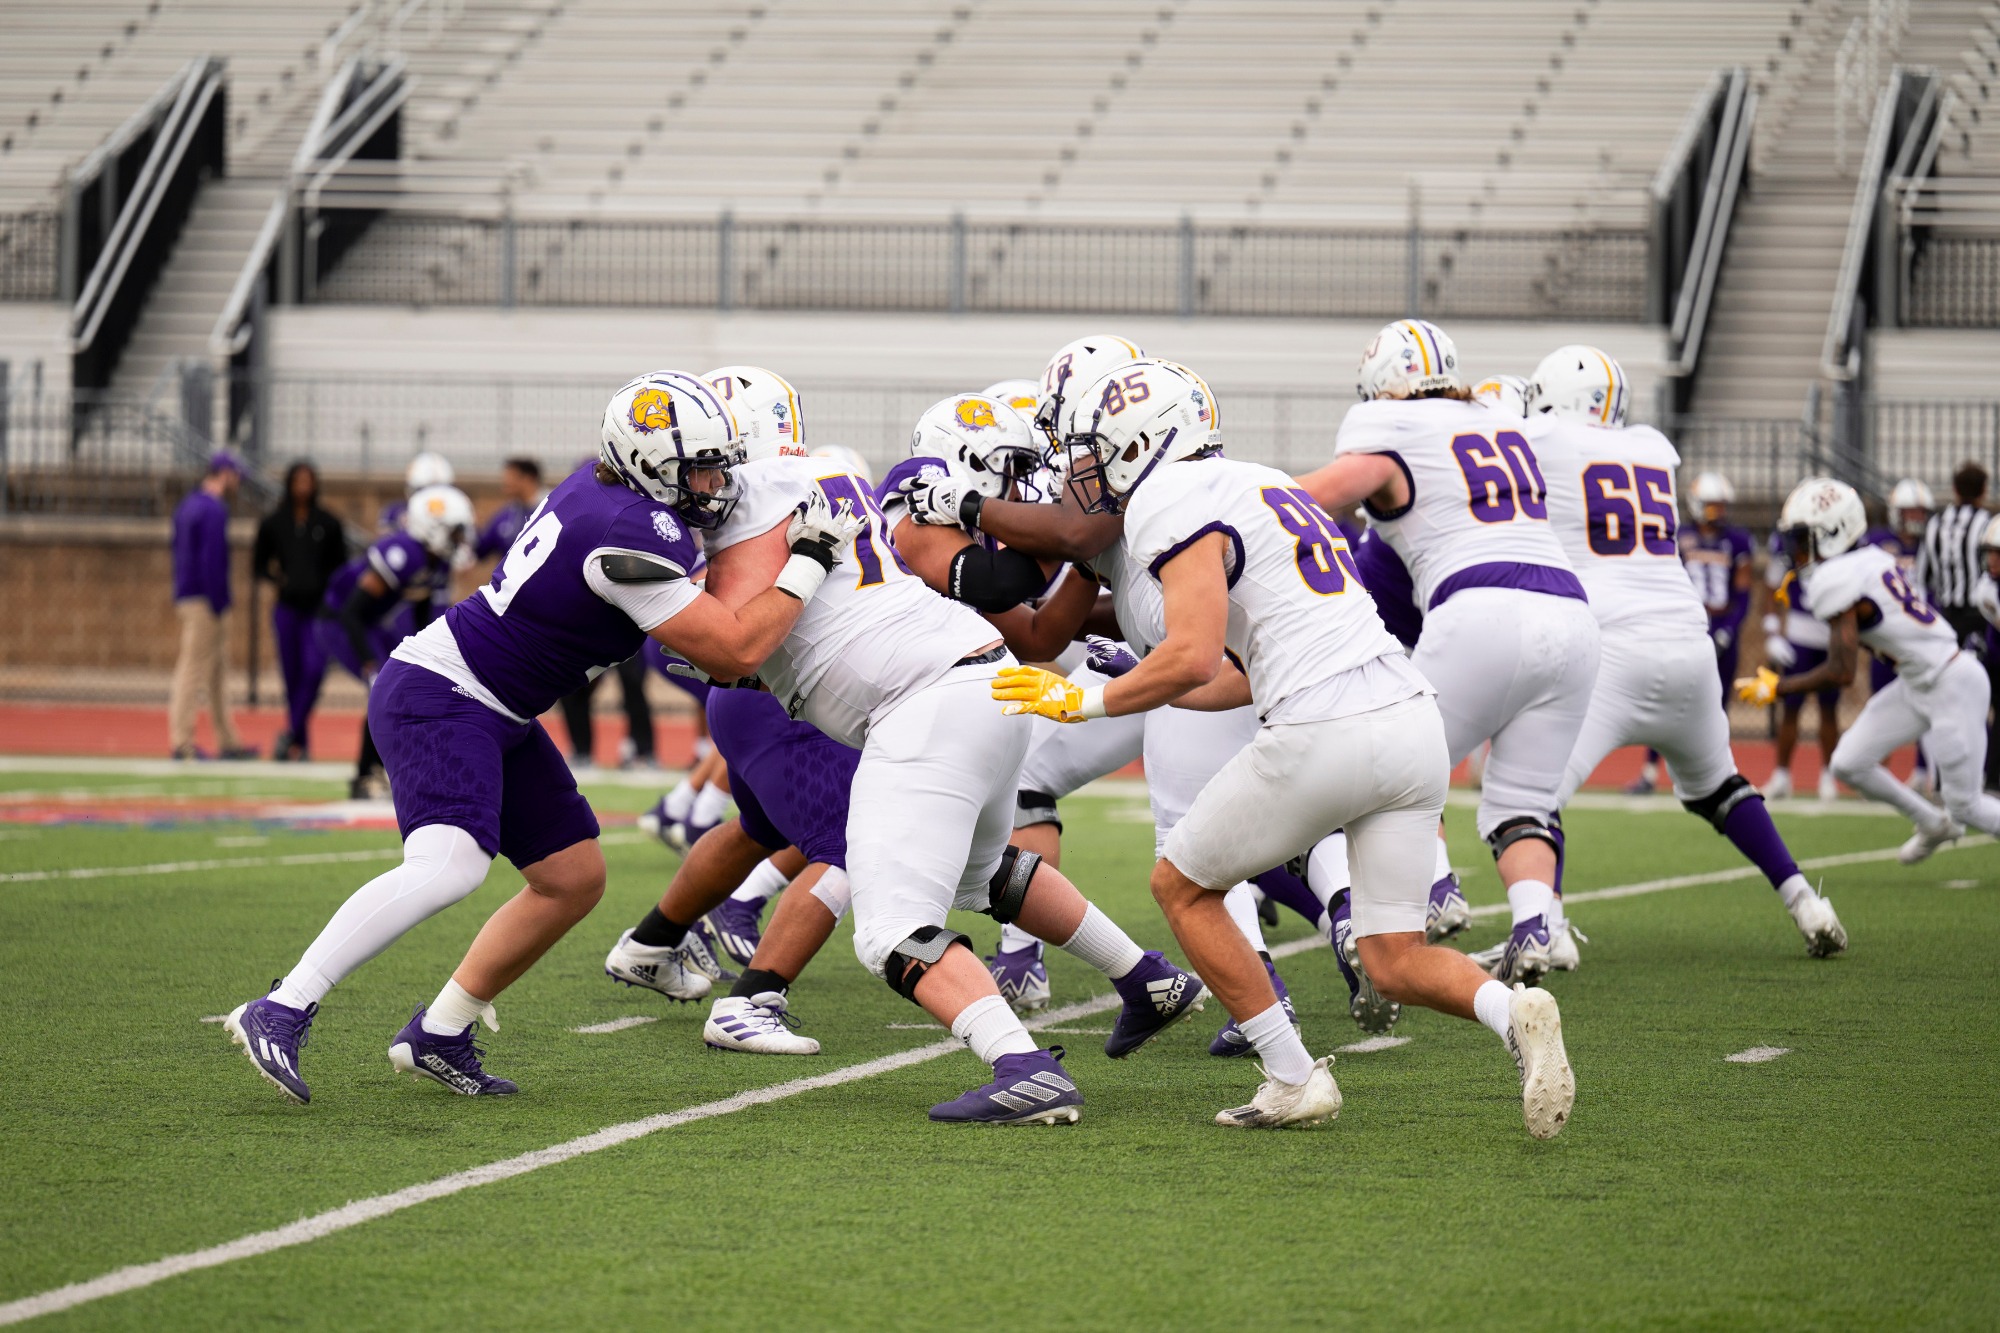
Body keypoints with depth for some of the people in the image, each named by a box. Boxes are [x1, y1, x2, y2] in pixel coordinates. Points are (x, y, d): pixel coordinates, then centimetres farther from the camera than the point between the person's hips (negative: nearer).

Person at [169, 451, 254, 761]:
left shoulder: (187, 506, 16)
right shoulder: (214, 509, -14)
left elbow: (180, 554, 19)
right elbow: (212, 560, -20)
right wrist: (219, 605, -19)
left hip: (187, 595, 10)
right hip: (206, 601, -10)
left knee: (219, 670, 14)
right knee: (194, 669, -7)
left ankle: (227, 741, 17)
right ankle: (181, 741, -6)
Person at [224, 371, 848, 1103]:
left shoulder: (600, 486, 4)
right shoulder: (629, 539, -24)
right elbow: (736, 651, -22)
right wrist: (808, 562, -13)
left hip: (495, 714, 11)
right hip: (437, 696, -11)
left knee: (574, 878, 11)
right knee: (448, 866, -30)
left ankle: (436, 1036, 17)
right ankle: (279, 1014, -29)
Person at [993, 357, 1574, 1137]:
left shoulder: (1172, 508, -3)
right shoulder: (1260, 486, 27)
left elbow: (1192, 659, -16)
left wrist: (1085, 703, -2)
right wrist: (1135, 691, 32)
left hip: (1323, 737, -8)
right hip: (1414, 721, 8)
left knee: (1182, 887, 15)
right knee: (1396, 962, 12)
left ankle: (1295, 1081, 11)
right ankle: (1513, 1014, -17)